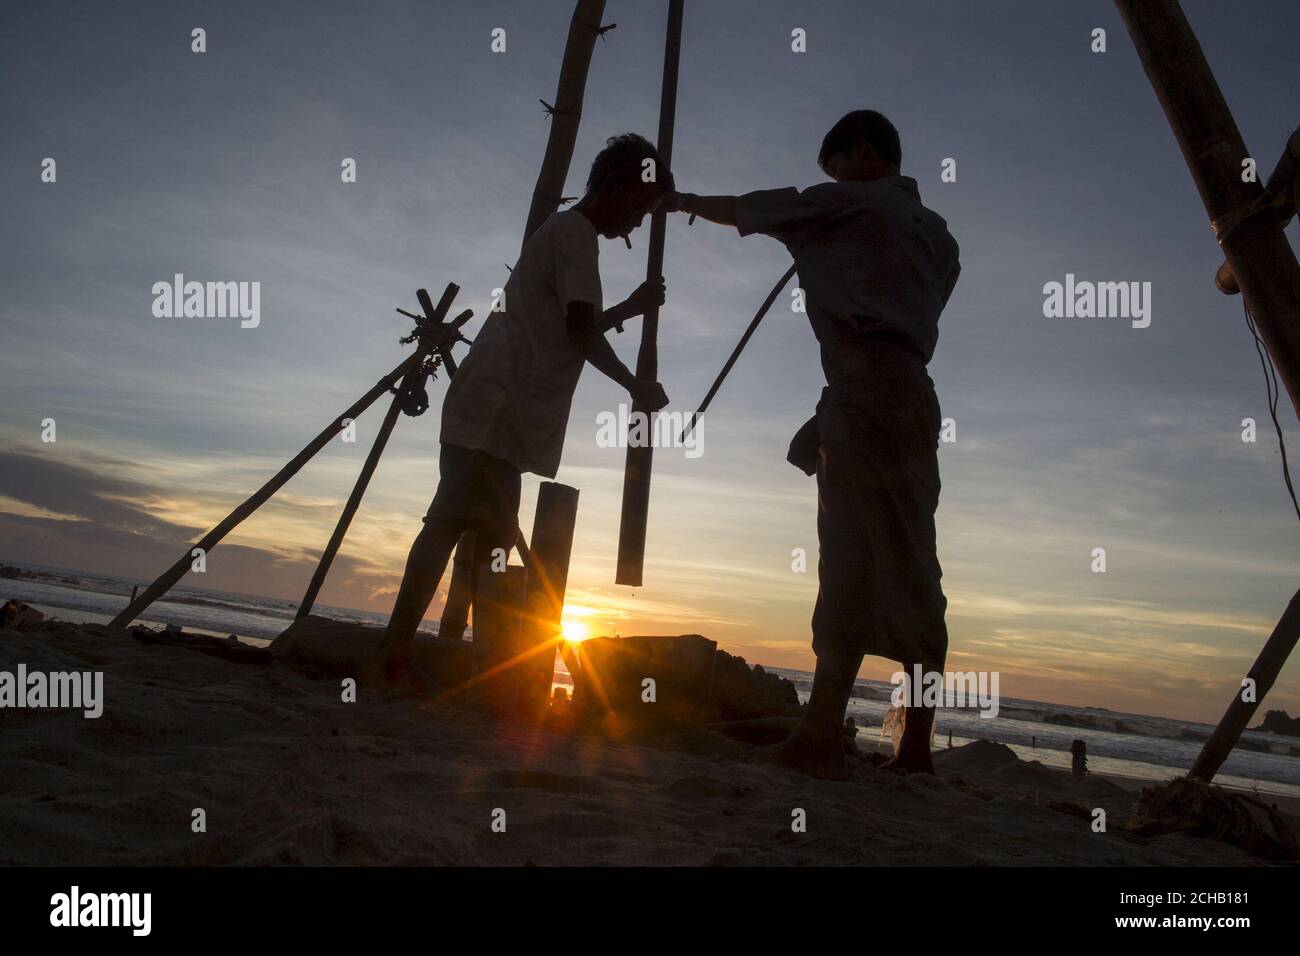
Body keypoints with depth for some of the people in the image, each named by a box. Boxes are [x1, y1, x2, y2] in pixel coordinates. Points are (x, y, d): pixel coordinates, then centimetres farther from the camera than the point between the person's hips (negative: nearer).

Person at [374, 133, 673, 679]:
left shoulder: (559, 231, 27)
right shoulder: (576, 231, -3)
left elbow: (568, 330, 35)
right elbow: (580, 331, -14)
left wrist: (630, 308, 35)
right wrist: (635, 386, -5)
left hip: (498, 414, 10)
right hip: (496, 411, -10)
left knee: (490, 534, 6)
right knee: (453, 521, -17)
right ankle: (397, 650, -21)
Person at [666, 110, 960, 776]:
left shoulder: (851, 201, 6)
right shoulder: (934, 229, 25)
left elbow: (744, 210, 14)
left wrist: (684, 200, 33)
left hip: (864, 391, -8)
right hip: (915, 396, 8)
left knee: (852, 565, -15)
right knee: (910, 572, 4)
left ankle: (820, 739, -16)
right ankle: (916, 746, 5)